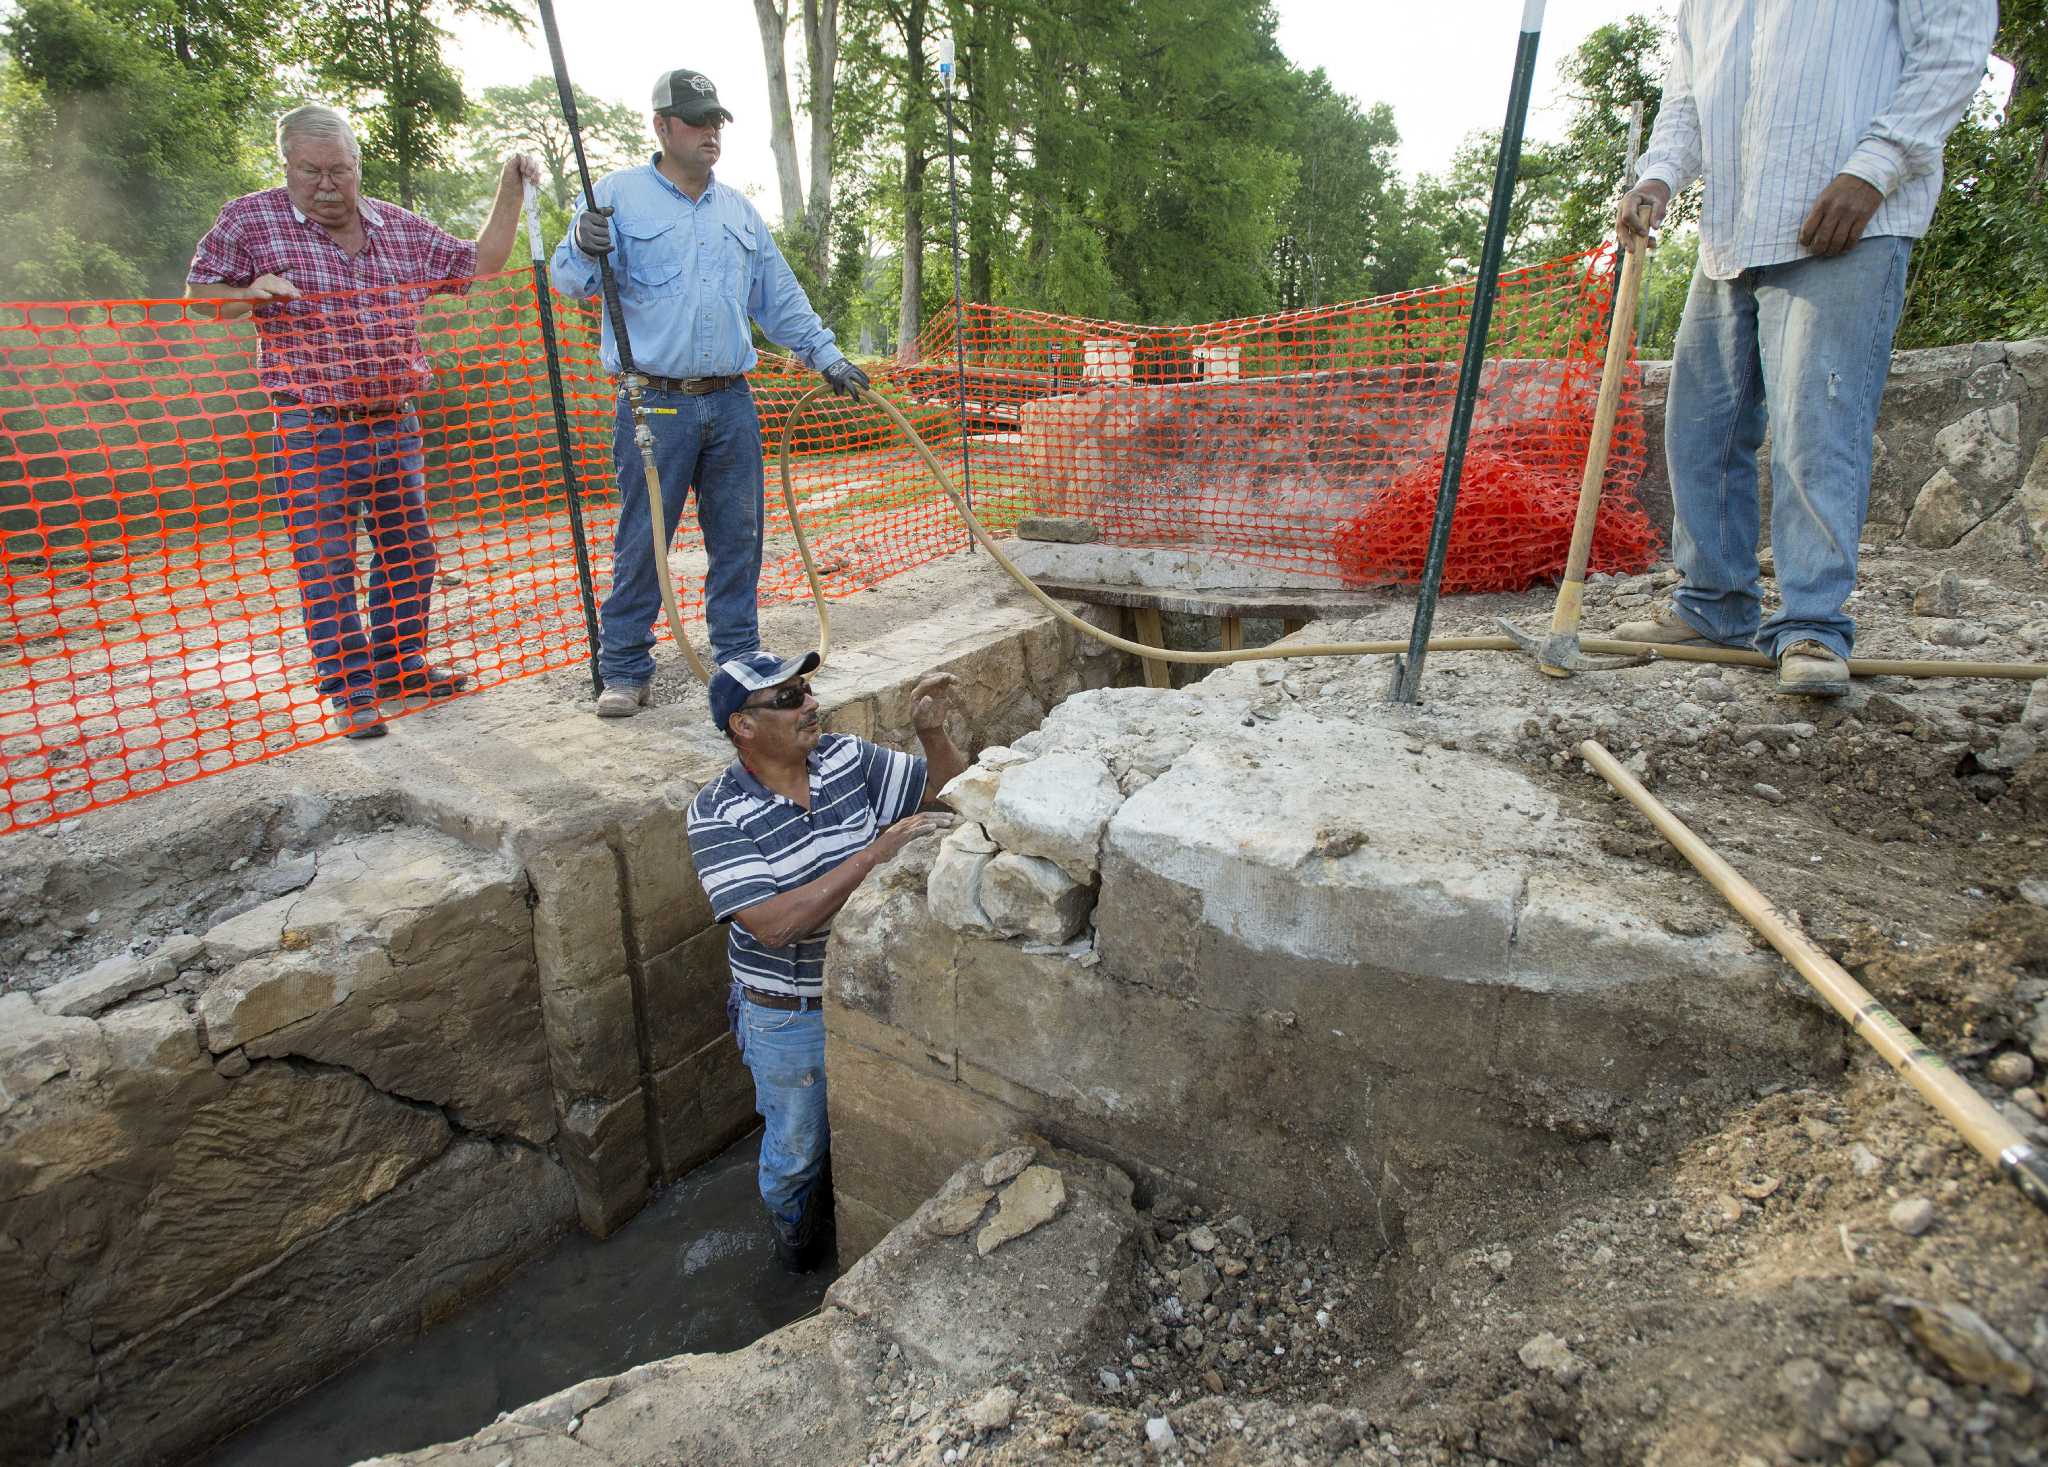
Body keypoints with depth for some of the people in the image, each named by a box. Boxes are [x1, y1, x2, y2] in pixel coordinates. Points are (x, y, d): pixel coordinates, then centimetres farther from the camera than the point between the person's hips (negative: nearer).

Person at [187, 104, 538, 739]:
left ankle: (399, 662, 28)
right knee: (326, 563, -2)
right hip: (311, 428, -4)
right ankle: (350, 689, 8)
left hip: (394, 422, 4)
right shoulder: (249, 220, 1)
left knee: (409, 551, 11)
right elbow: (199, 297, 7)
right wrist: (251, 293, -14)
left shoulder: (400, 228, 11)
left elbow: (480, 263, 17)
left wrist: (509, 190, 10)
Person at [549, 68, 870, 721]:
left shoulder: (739, 210, 18)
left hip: (731, 403, 5)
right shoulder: (620, 195, 3)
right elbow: (571, 279, -6)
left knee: (738, 537, 7)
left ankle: (739, 659, 19)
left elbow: (780, 299, 24)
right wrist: (584, 249, -27)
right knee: (641, 541, -3)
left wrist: (827, 356, 21)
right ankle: (624, 672, 8)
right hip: (655, 404, -4)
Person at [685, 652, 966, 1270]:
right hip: (788, 1018, -4)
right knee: (798, 1145, 22)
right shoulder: (716, 814, -23)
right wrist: (874, 854, -36)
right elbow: (775, 924, -33)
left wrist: (932, 732, -21)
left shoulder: (847, 757, -10)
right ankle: (793, 1218, 55)